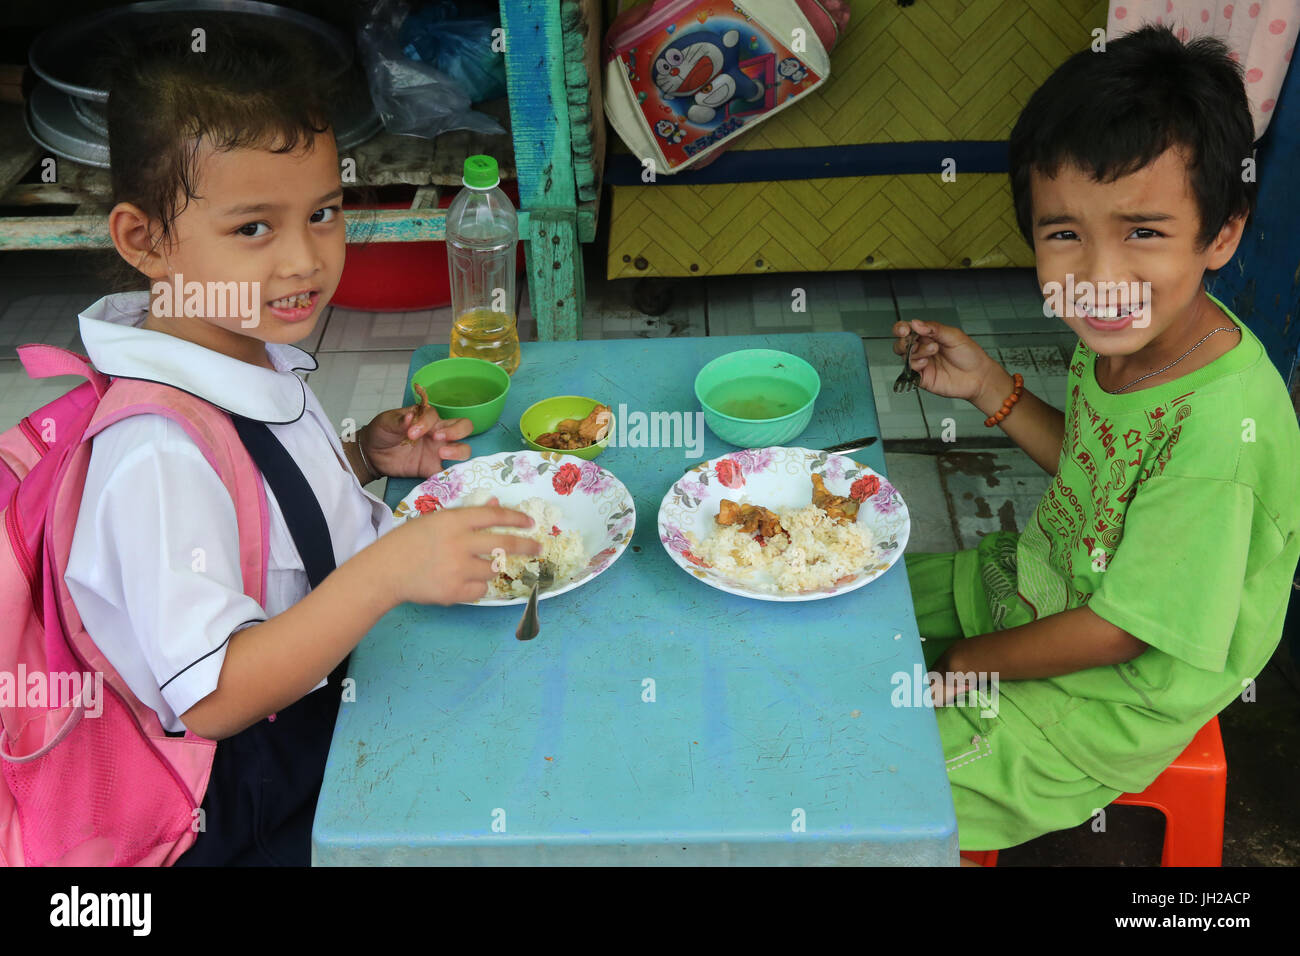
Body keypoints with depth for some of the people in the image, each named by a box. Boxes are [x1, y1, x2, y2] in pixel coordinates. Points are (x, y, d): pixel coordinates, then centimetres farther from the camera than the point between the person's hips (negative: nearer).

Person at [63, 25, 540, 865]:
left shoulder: (245, 349, -1)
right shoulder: (160, 456, -29)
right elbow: (211, 699, -32)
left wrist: (366, 455, -1)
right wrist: (390, 570, -41)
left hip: (329, 684, 9)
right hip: (257, 789, -8)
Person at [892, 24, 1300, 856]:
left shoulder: (1221, 426, -36)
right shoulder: (1127, 334, -13)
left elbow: (1118, 631, -26)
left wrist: (961, 664, -13)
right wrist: (988, 386, -3)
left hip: (1109, 701, -7)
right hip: (1036, 585, 8)